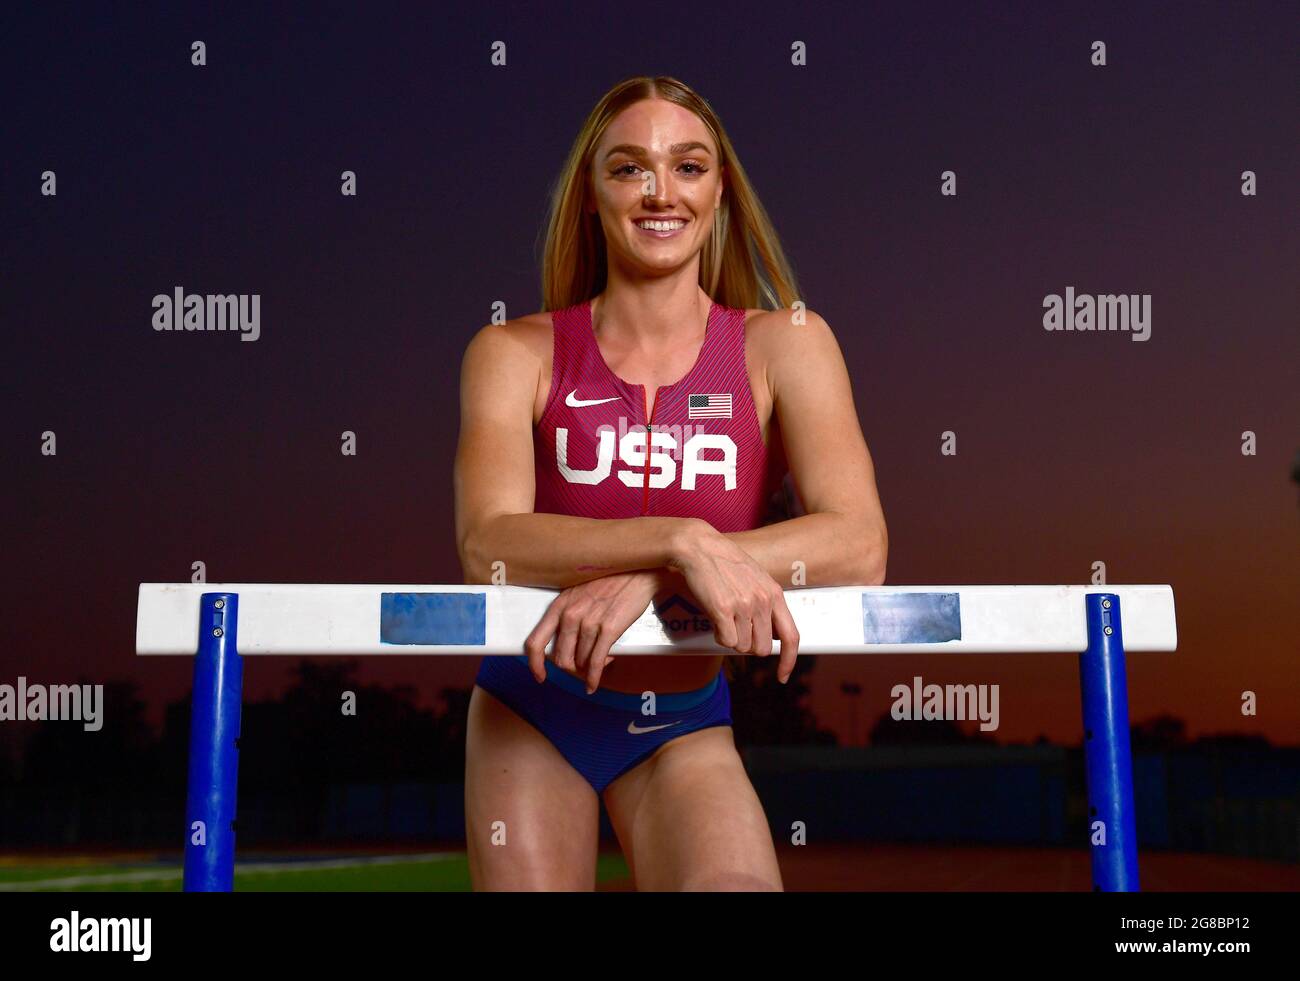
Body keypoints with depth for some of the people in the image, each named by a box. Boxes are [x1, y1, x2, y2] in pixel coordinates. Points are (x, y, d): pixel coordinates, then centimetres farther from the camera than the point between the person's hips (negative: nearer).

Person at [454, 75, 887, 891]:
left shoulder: (783, 345, -5)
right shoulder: (517, 353, -6)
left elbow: (859, 547, -19)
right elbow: (488, 548, -22)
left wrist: (643, 581, -29)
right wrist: (680, 542, -36)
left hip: (684, 728, -1)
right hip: (531, 707, 1)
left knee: (737, 881, -26)